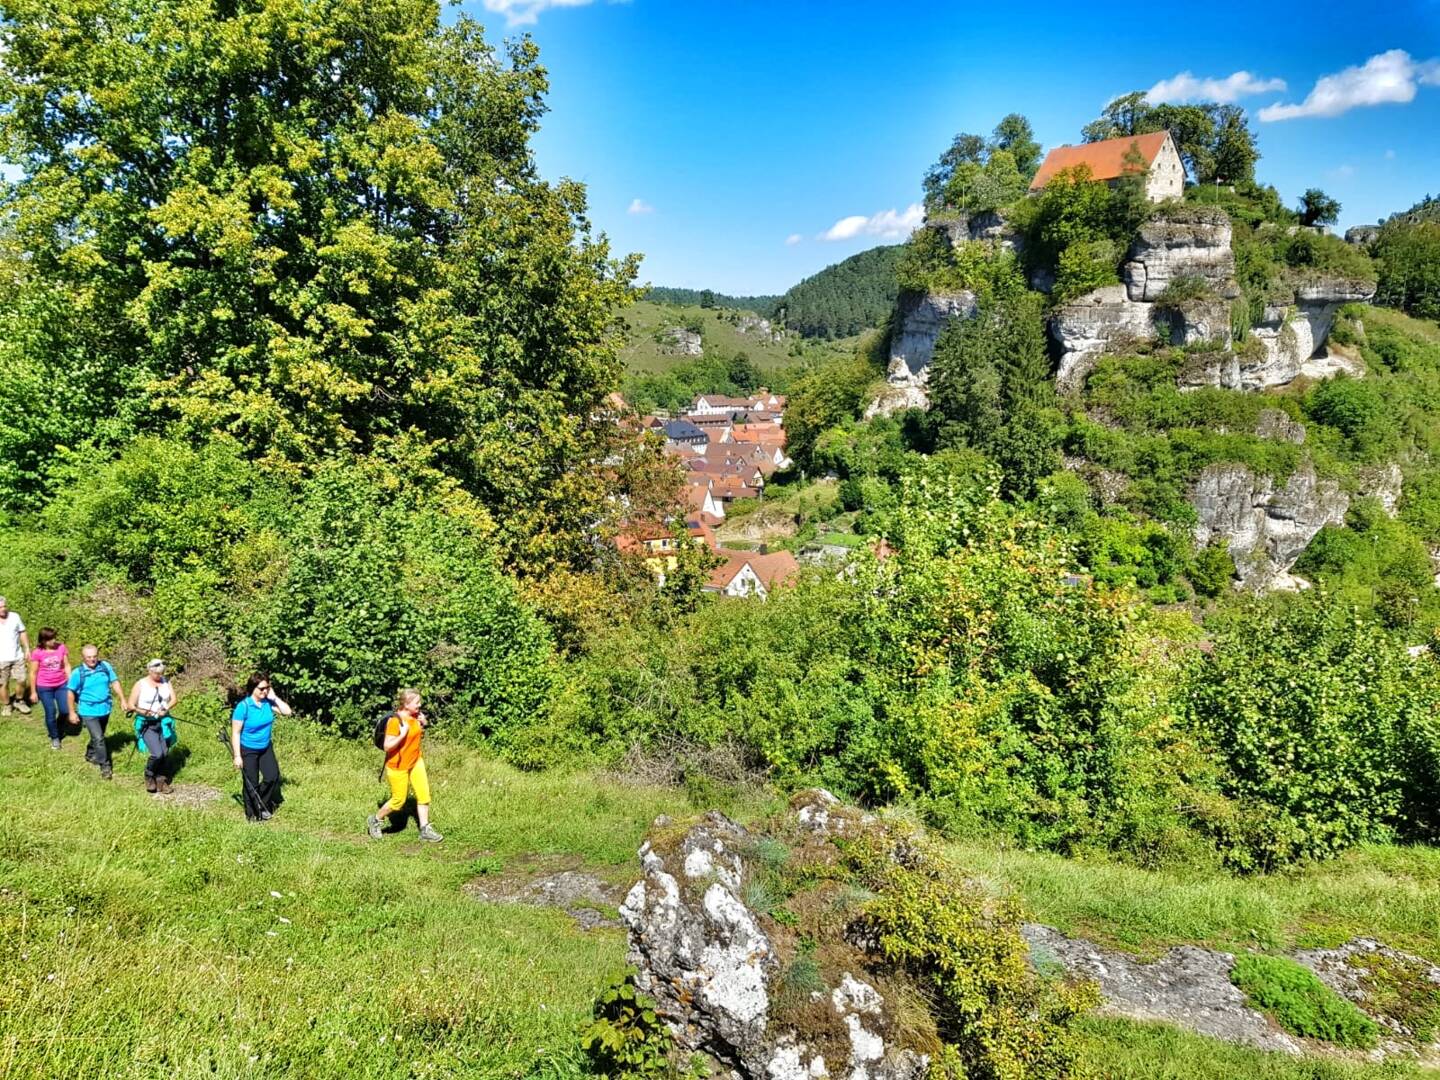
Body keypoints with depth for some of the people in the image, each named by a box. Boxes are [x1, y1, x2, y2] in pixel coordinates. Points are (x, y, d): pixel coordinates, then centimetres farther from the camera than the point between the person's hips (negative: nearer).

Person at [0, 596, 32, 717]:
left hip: (17, 656, 2)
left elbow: (22, 633, 8)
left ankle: (19, 701, 26)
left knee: (22, 681, 3)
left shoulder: (15, 616, -1)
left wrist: (27, 649, 3)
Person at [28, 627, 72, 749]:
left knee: (65, 711, 2)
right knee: (50, 713, 2)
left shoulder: (61, 648, -6)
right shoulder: (37, 653, -14)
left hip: (61, 685, 3)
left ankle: (56, 729, 33)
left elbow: (67, 666, 3)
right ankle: (54, 738, 23)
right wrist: (33, 692, -2)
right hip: (44, 688, -3)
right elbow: (33, 673, -6)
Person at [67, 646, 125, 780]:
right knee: (99, 738, -10)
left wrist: (122, 700, 0)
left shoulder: (105, 666, -6)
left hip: (105, 709, 4)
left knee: (98, 736, 22)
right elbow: (71, 693, -6)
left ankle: (90, 755, 48)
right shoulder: (78, 673, -14)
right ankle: (105, 766, 1)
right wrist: (72, 712, -3)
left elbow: (115, 683, 1)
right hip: (89, 712, -4)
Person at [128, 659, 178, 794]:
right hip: (147, 723, -4)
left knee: (165, 753, 0)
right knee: (157, 754, -15)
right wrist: (142, 711, -23)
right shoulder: (140, 685, -7)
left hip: (164, 722, 4)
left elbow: (173, 699, 1)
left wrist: (166, 709, -18)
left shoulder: (166, 681, 3)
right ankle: (149, 777, 12)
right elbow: (130, 706, -6)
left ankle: (162, 781, 18)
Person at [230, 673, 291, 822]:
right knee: (251, 783, 6)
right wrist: (237, 756, -19)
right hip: (248, 750, -5)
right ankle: (252, 814, 25)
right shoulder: (243, 706, -23)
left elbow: (287, 712, -10)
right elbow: (235, 733, -19)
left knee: (273, 776, 3)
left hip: (266, 747, 5)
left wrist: (274, 697, -17)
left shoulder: (267, 702, -7)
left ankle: (262, 805, 26)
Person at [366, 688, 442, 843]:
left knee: (424, 794, 3)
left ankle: (425, 829, 12)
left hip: (416, 762, 7)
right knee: (398, 800, 6)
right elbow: (387, 746, -25)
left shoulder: (415, 716, -2)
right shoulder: (394, 721, -24)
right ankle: (375, 820, 30)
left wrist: (424, 724, -3)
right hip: (398, 766, -7)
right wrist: (403, 734, -32)